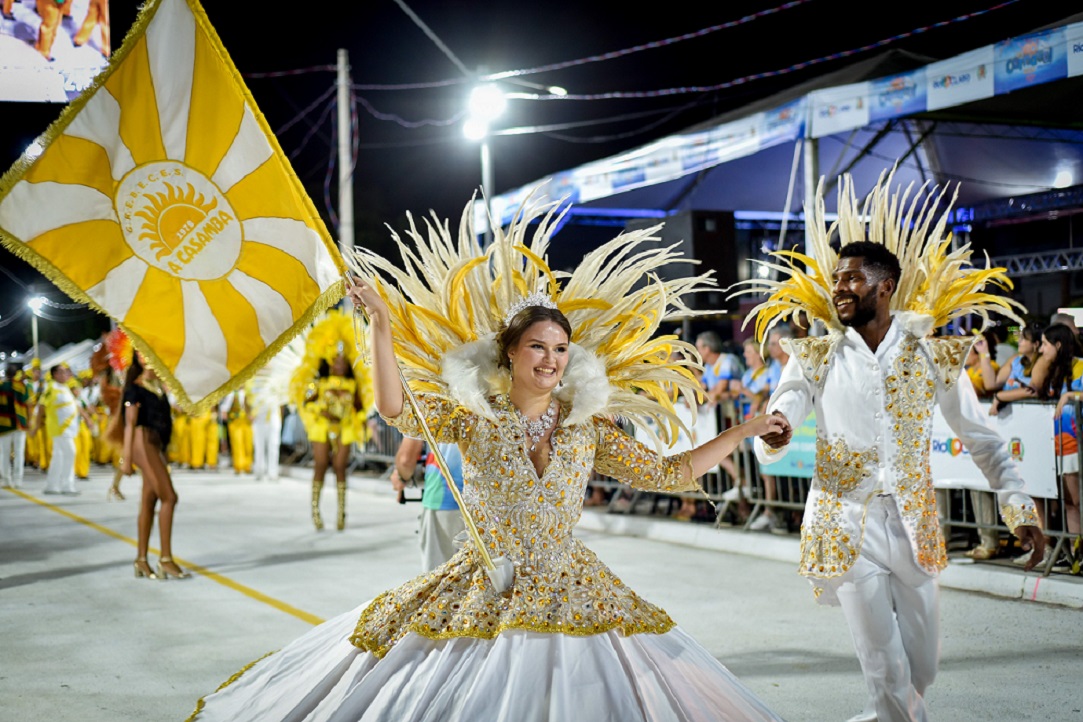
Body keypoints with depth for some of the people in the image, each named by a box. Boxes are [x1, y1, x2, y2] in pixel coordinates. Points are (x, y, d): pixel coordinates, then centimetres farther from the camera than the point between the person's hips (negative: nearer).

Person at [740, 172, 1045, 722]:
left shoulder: (933, 357, 1)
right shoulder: (816, 358, 0)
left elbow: (982, 440, 6)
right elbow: (767, 446, -6)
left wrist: (1019, 509, -4)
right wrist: (773, 436, -30)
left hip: (913, 524, 2)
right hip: (845, 523, -1)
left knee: (921, 667, 10)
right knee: (887, 670, -3)